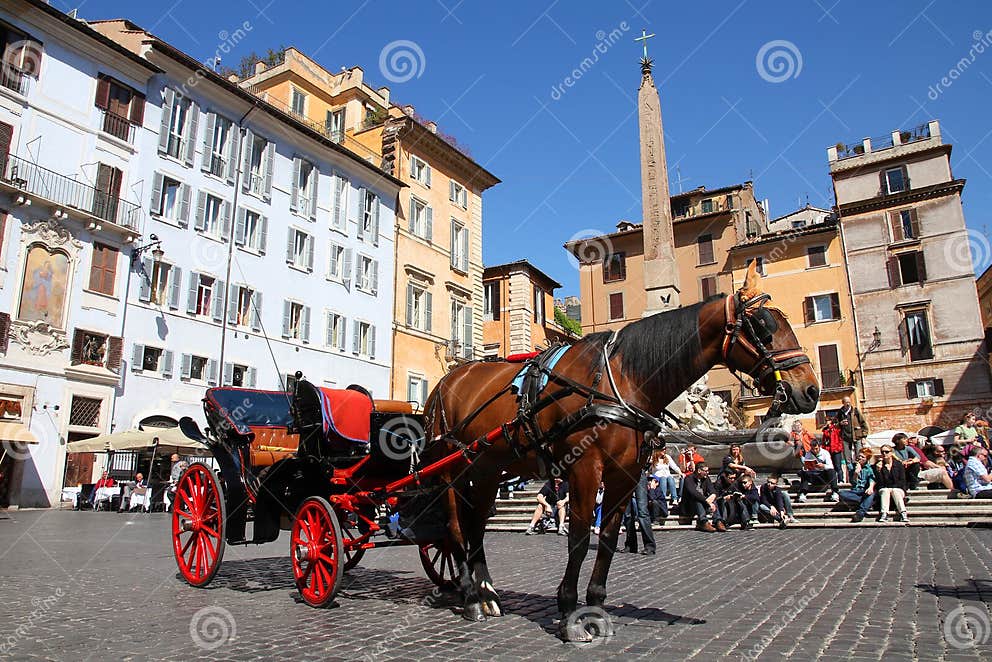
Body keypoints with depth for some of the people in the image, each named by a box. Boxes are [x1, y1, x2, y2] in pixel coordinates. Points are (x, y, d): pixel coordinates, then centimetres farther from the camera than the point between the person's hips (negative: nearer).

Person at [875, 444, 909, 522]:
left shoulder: (898, 464, 6)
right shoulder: (878, 464, 4)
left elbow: (902, 481, 2)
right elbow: (879, 482, -4)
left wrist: (892, 488, -12)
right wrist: (878, 470, -20)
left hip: (897, 489, 0)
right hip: (883, 489, 0)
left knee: (895, 491, -32)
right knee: (885, 491, -32)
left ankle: (903, 513, -45)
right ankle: (884, 514, -47)